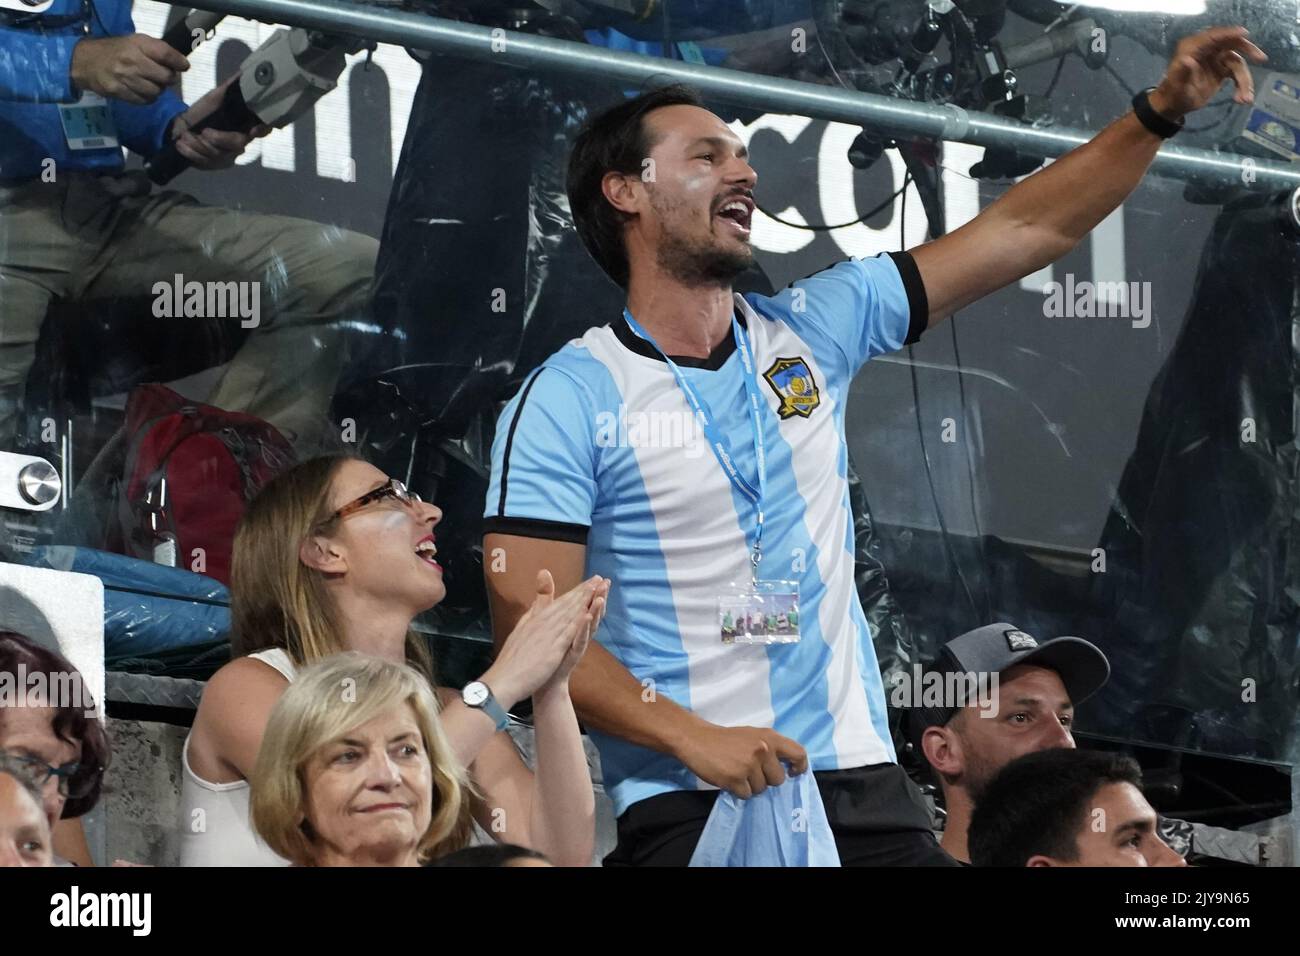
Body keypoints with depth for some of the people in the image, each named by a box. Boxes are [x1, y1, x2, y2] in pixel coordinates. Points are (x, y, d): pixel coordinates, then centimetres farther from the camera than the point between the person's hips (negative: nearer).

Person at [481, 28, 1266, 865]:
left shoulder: (812, 330, 10)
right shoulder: (568, 399, -4)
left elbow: (1022, 232, 12)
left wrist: (1162, 109, 4)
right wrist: (690, 736, -21)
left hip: (864, 787, 5)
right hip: (688, 810, -4)